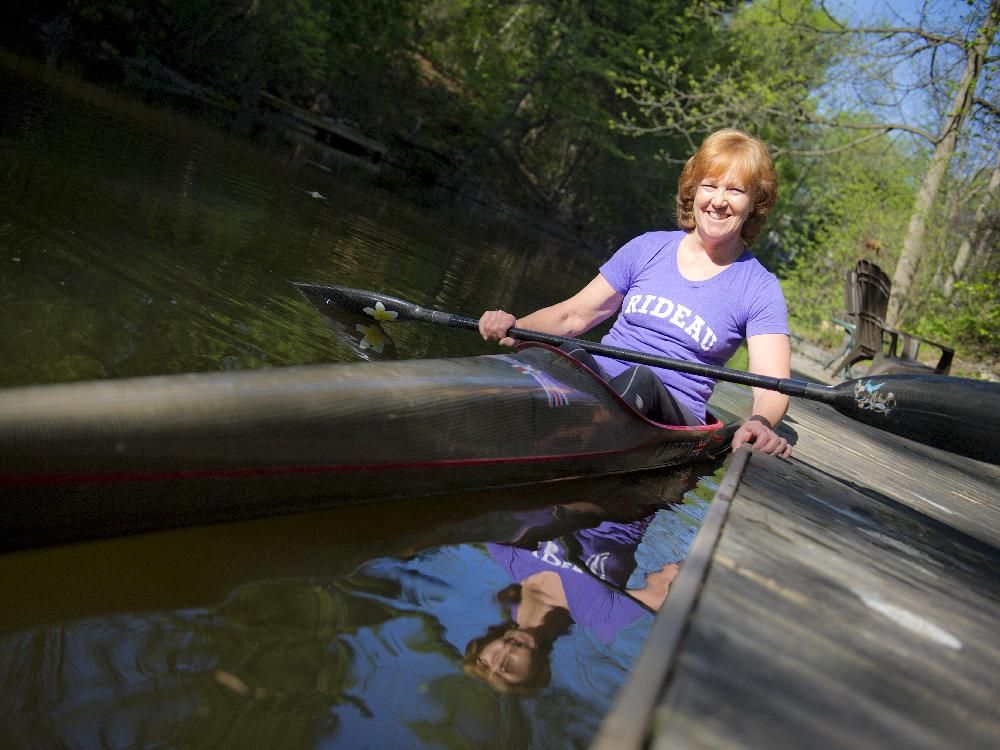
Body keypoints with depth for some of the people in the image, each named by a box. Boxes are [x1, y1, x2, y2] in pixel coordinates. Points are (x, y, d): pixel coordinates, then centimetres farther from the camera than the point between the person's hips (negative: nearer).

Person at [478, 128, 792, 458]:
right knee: (574, 356, -33)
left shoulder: (760, 289, 3)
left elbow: (772, 388, -9)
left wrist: (760, 422, -34)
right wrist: (515, 325, -6)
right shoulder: (647, 248, 12)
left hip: (670, 416, -2)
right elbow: (574, 315, 15)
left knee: (641, 378, -37)